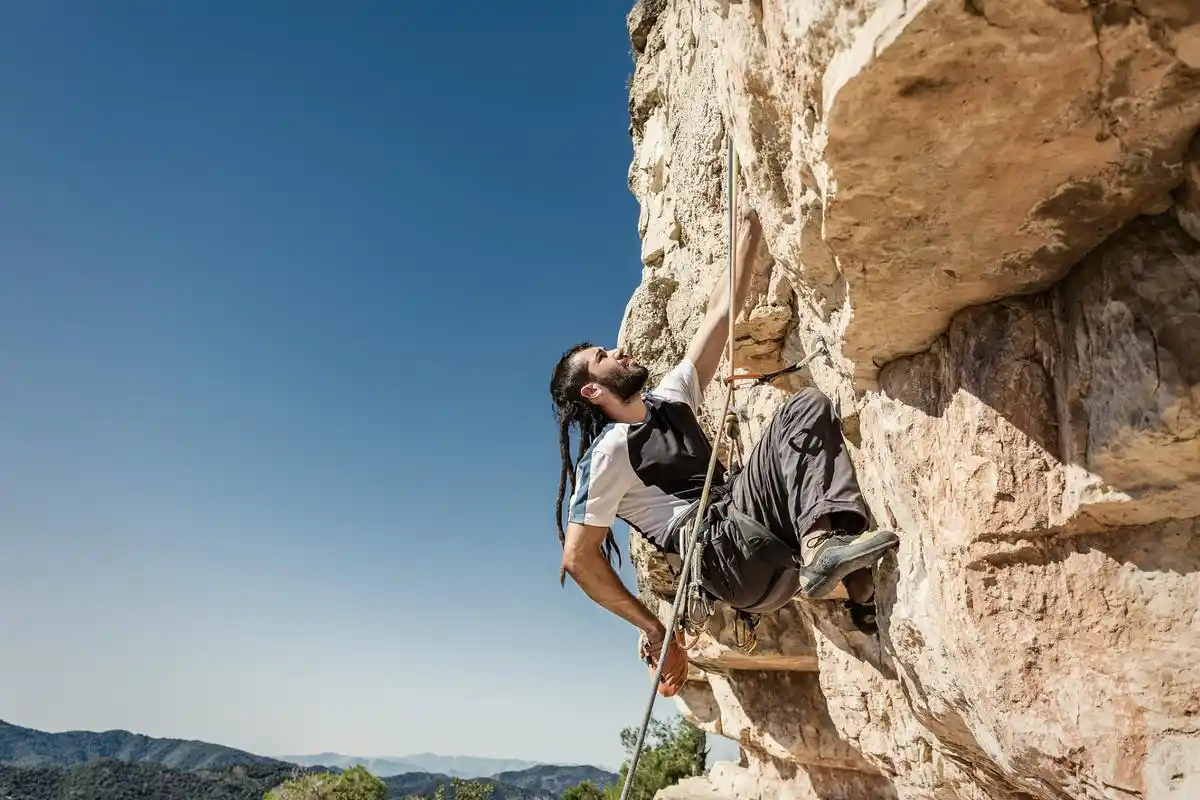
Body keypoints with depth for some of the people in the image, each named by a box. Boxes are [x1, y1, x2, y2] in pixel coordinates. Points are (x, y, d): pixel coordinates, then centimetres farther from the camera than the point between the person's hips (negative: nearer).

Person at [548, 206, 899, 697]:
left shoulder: (669, 400, 19)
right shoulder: (607, 455, -2)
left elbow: (721, 312, 21)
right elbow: (578, 557, -6)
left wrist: (747, 231, 19)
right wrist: (653, 630, -6)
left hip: (752, 522, 8)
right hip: (718, 546, -7)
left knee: (809, 407, -11)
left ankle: (826, 543, -29)